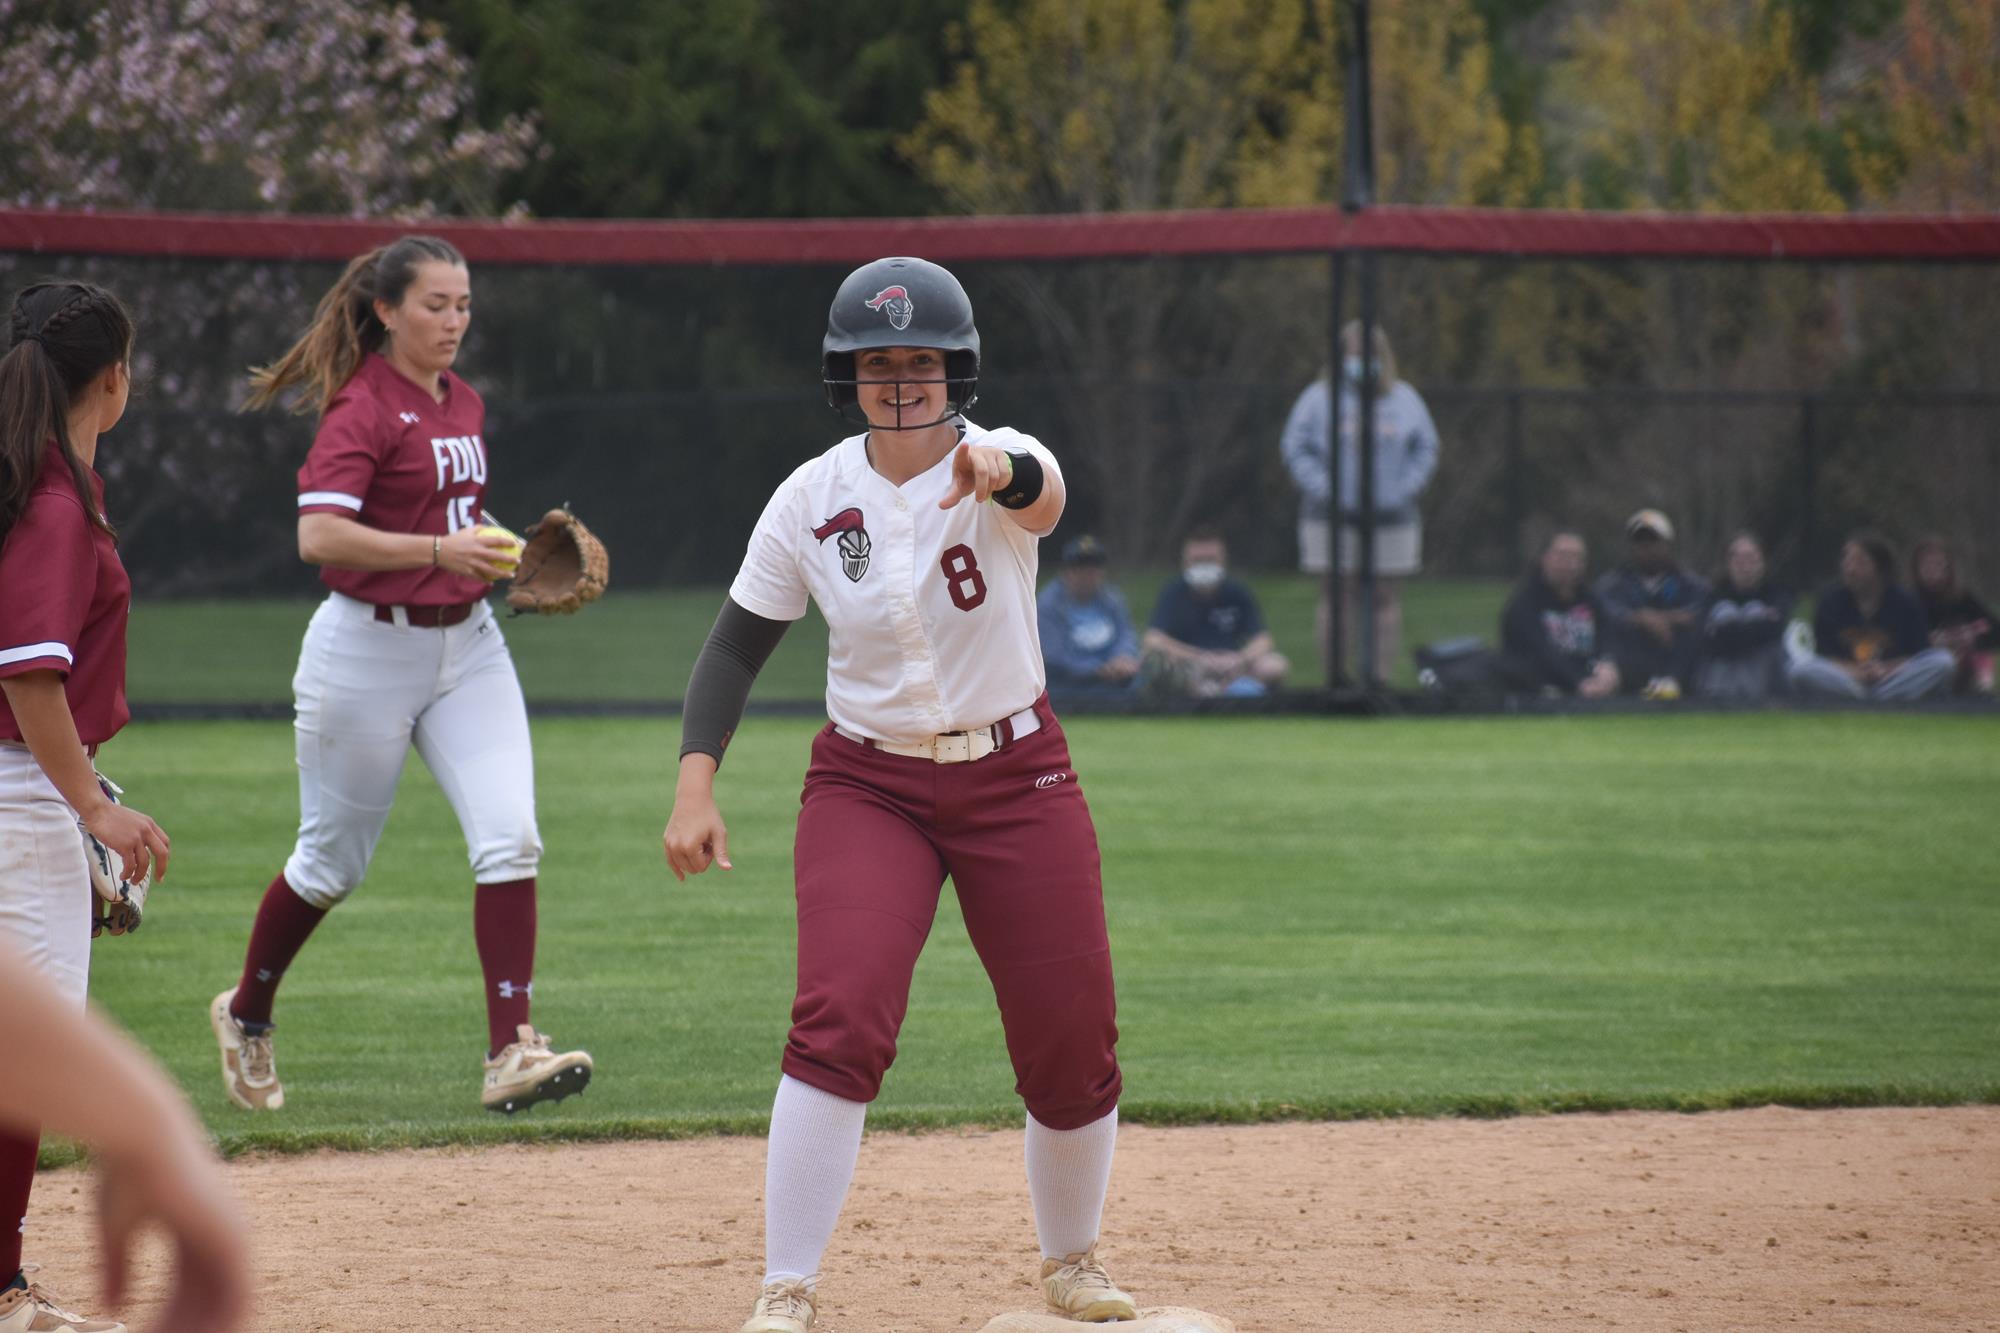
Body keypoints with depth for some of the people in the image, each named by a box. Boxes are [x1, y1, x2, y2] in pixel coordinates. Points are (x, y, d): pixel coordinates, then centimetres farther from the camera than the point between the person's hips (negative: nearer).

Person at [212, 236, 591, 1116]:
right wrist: (440, 551, -31)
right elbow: (319, 536, -25)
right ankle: (246, 1015, 32)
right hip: (369, 648, -6)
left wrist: (507, 553, 5)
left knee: (509, 839, -11)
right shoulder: (361, 409, -14)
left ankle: (510, 1052, -13)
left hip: (466, 641, 6)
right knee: (333, 861, 7)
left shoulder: (464, 406, 10)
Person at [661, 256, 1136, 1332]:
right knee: (840, 1021, -20)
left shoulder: (995, 466, -14)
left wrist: (1002, 474, -64)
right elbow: (735, 645, 0)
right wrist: (695, 784, -12)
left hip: (1016, 779, 0)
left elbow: (1042, 495, -39)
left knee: (1073, 1044, 4)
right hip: (867, 787, 0)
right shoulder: (811, 499, -6)